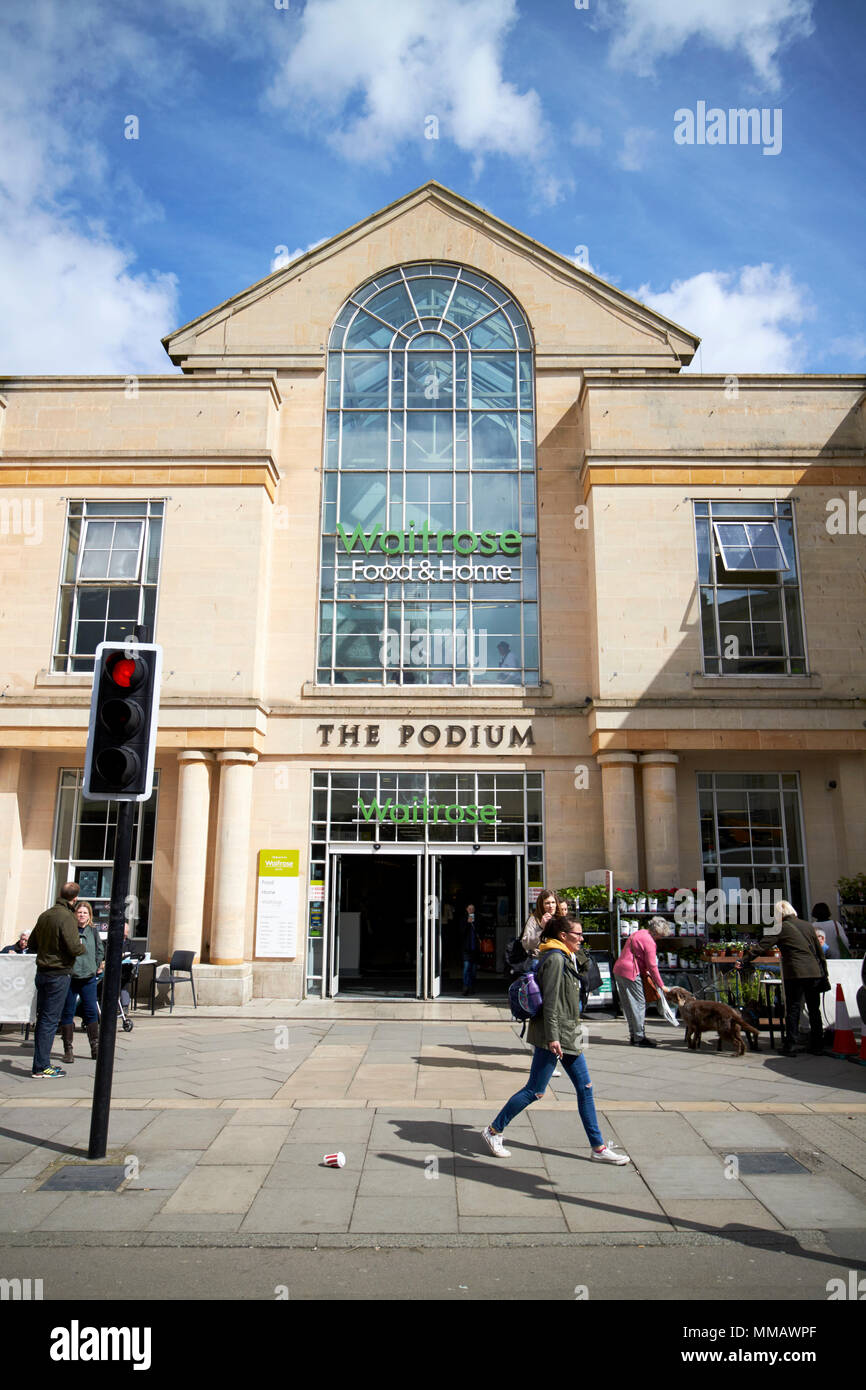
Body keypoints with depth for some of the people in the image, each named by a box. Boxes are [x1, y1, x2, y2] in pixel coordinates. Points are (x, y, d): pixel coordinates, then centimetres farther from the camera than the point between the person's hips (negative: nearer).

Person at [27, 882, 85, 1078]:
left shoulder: (44, 915, 9)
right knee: (50, 1020, -3)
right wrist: (83, 948, -2)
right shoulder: (66, 917, -16)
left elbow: (32, 944, 16)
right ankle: (41, 1066, 1)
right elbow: (74, 947, -22)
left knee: (42, 1018, 13)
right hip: (59, 974, -8)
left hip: (42, 972, 8)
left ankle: (41, 1064, 20)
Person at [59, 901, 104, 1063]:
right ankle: (68, 1049, 12)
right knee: (68, 1012, 4)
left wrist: (98, 966, 9)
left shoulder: (93, 931, 8)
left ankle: (95, 1047, 12)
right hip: (69, 977, -3)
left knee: (91, 1012, 4)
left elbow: (100, 950, 18)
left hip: (89, 977, 3)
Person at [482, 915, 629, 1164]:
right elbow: (550, 1001, -20)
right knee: (535, 1091, -3)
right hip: (553, 1035, -10)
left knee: (585, 1088, 9)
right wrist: (552, 1037, -23)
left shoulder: (563, 958, 15)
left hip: (568, 1035, 10)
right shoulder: (555, 959, -16)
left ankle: (599, 1147, 16)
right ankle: (493, 1131, 10)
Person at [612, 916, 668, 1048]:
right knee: (639, 1004, -4)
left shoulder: (637, 933, 18)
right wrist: (661, 985, -3)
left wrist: (644, 972, 19)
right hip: (630, 972, -10)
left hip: (618, 970, 10)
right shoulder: (649, 941, -11)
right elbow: (652, 966, -12)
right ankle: (639, 1038, -3)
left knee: (629, 1005, 13)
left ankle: (633, 1036, 18)